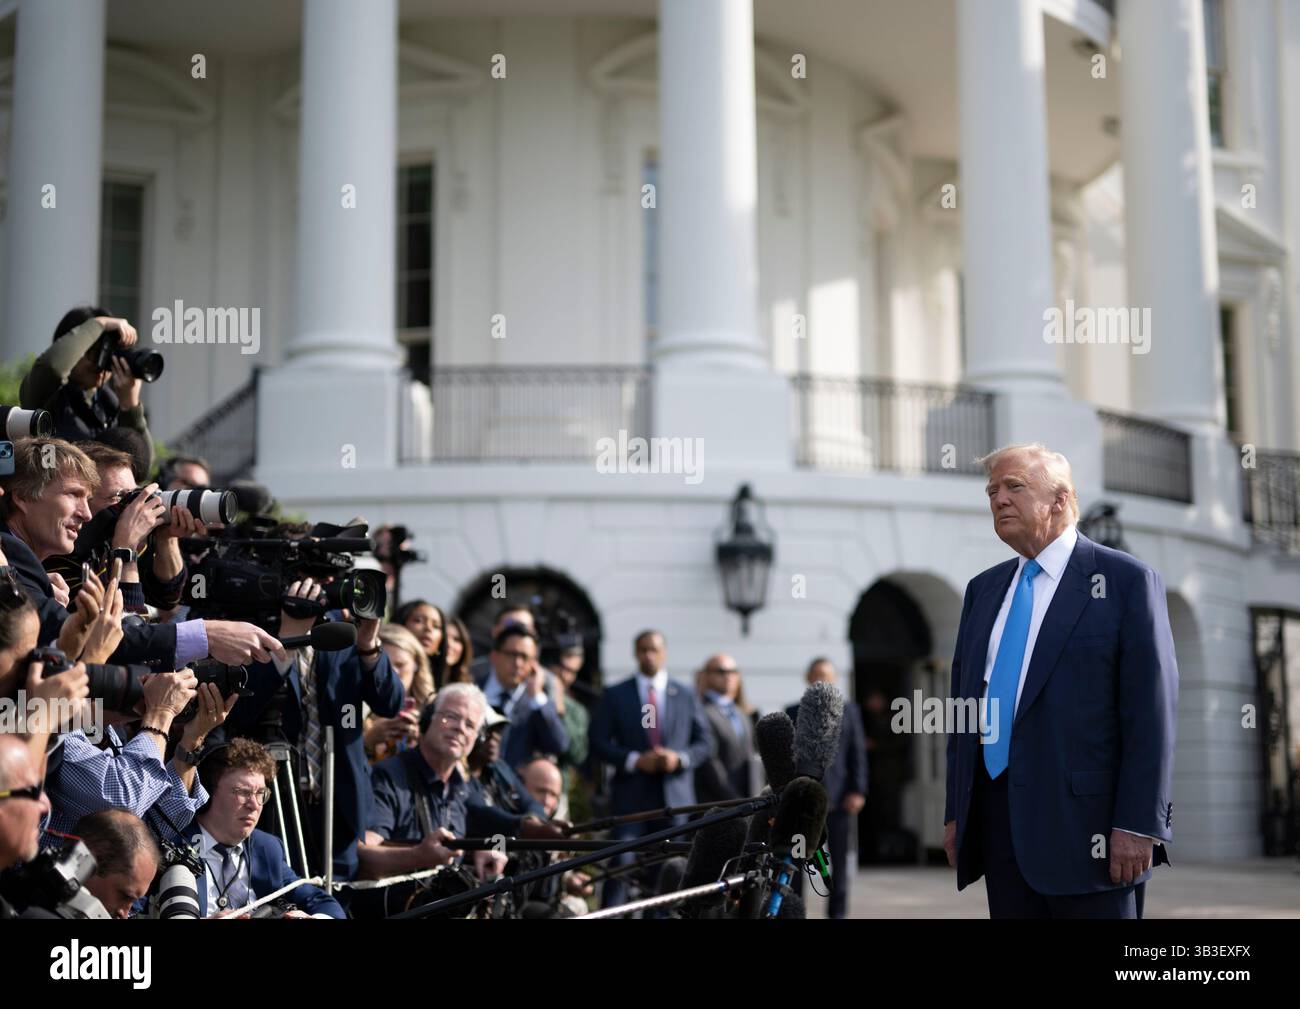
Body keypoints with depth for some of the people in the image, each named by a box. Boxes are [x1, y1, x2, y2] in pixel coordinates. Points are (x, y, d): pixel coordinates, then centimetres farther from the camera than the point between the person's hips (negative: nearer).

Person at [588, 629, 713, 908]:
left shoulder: (686, 696, 12)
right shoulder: (615, 695, 6)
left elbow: (705, 742, 11)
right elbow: (599, 743, 0)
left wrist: (680, 759, -9)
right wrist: (634, 760, -14)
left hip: (675, 794, 2)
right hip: (630, 795, -2)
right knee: (621, 865, -12)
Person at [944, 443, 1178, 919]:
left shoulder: (1126, 580, -4)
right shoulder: (983, 588, 15)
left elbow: (1152, 710, -9)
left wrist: (1138, 824, -15)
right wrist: (955, 811, 12)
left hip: (1085, 822, -5)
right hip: (996, 820, 6)